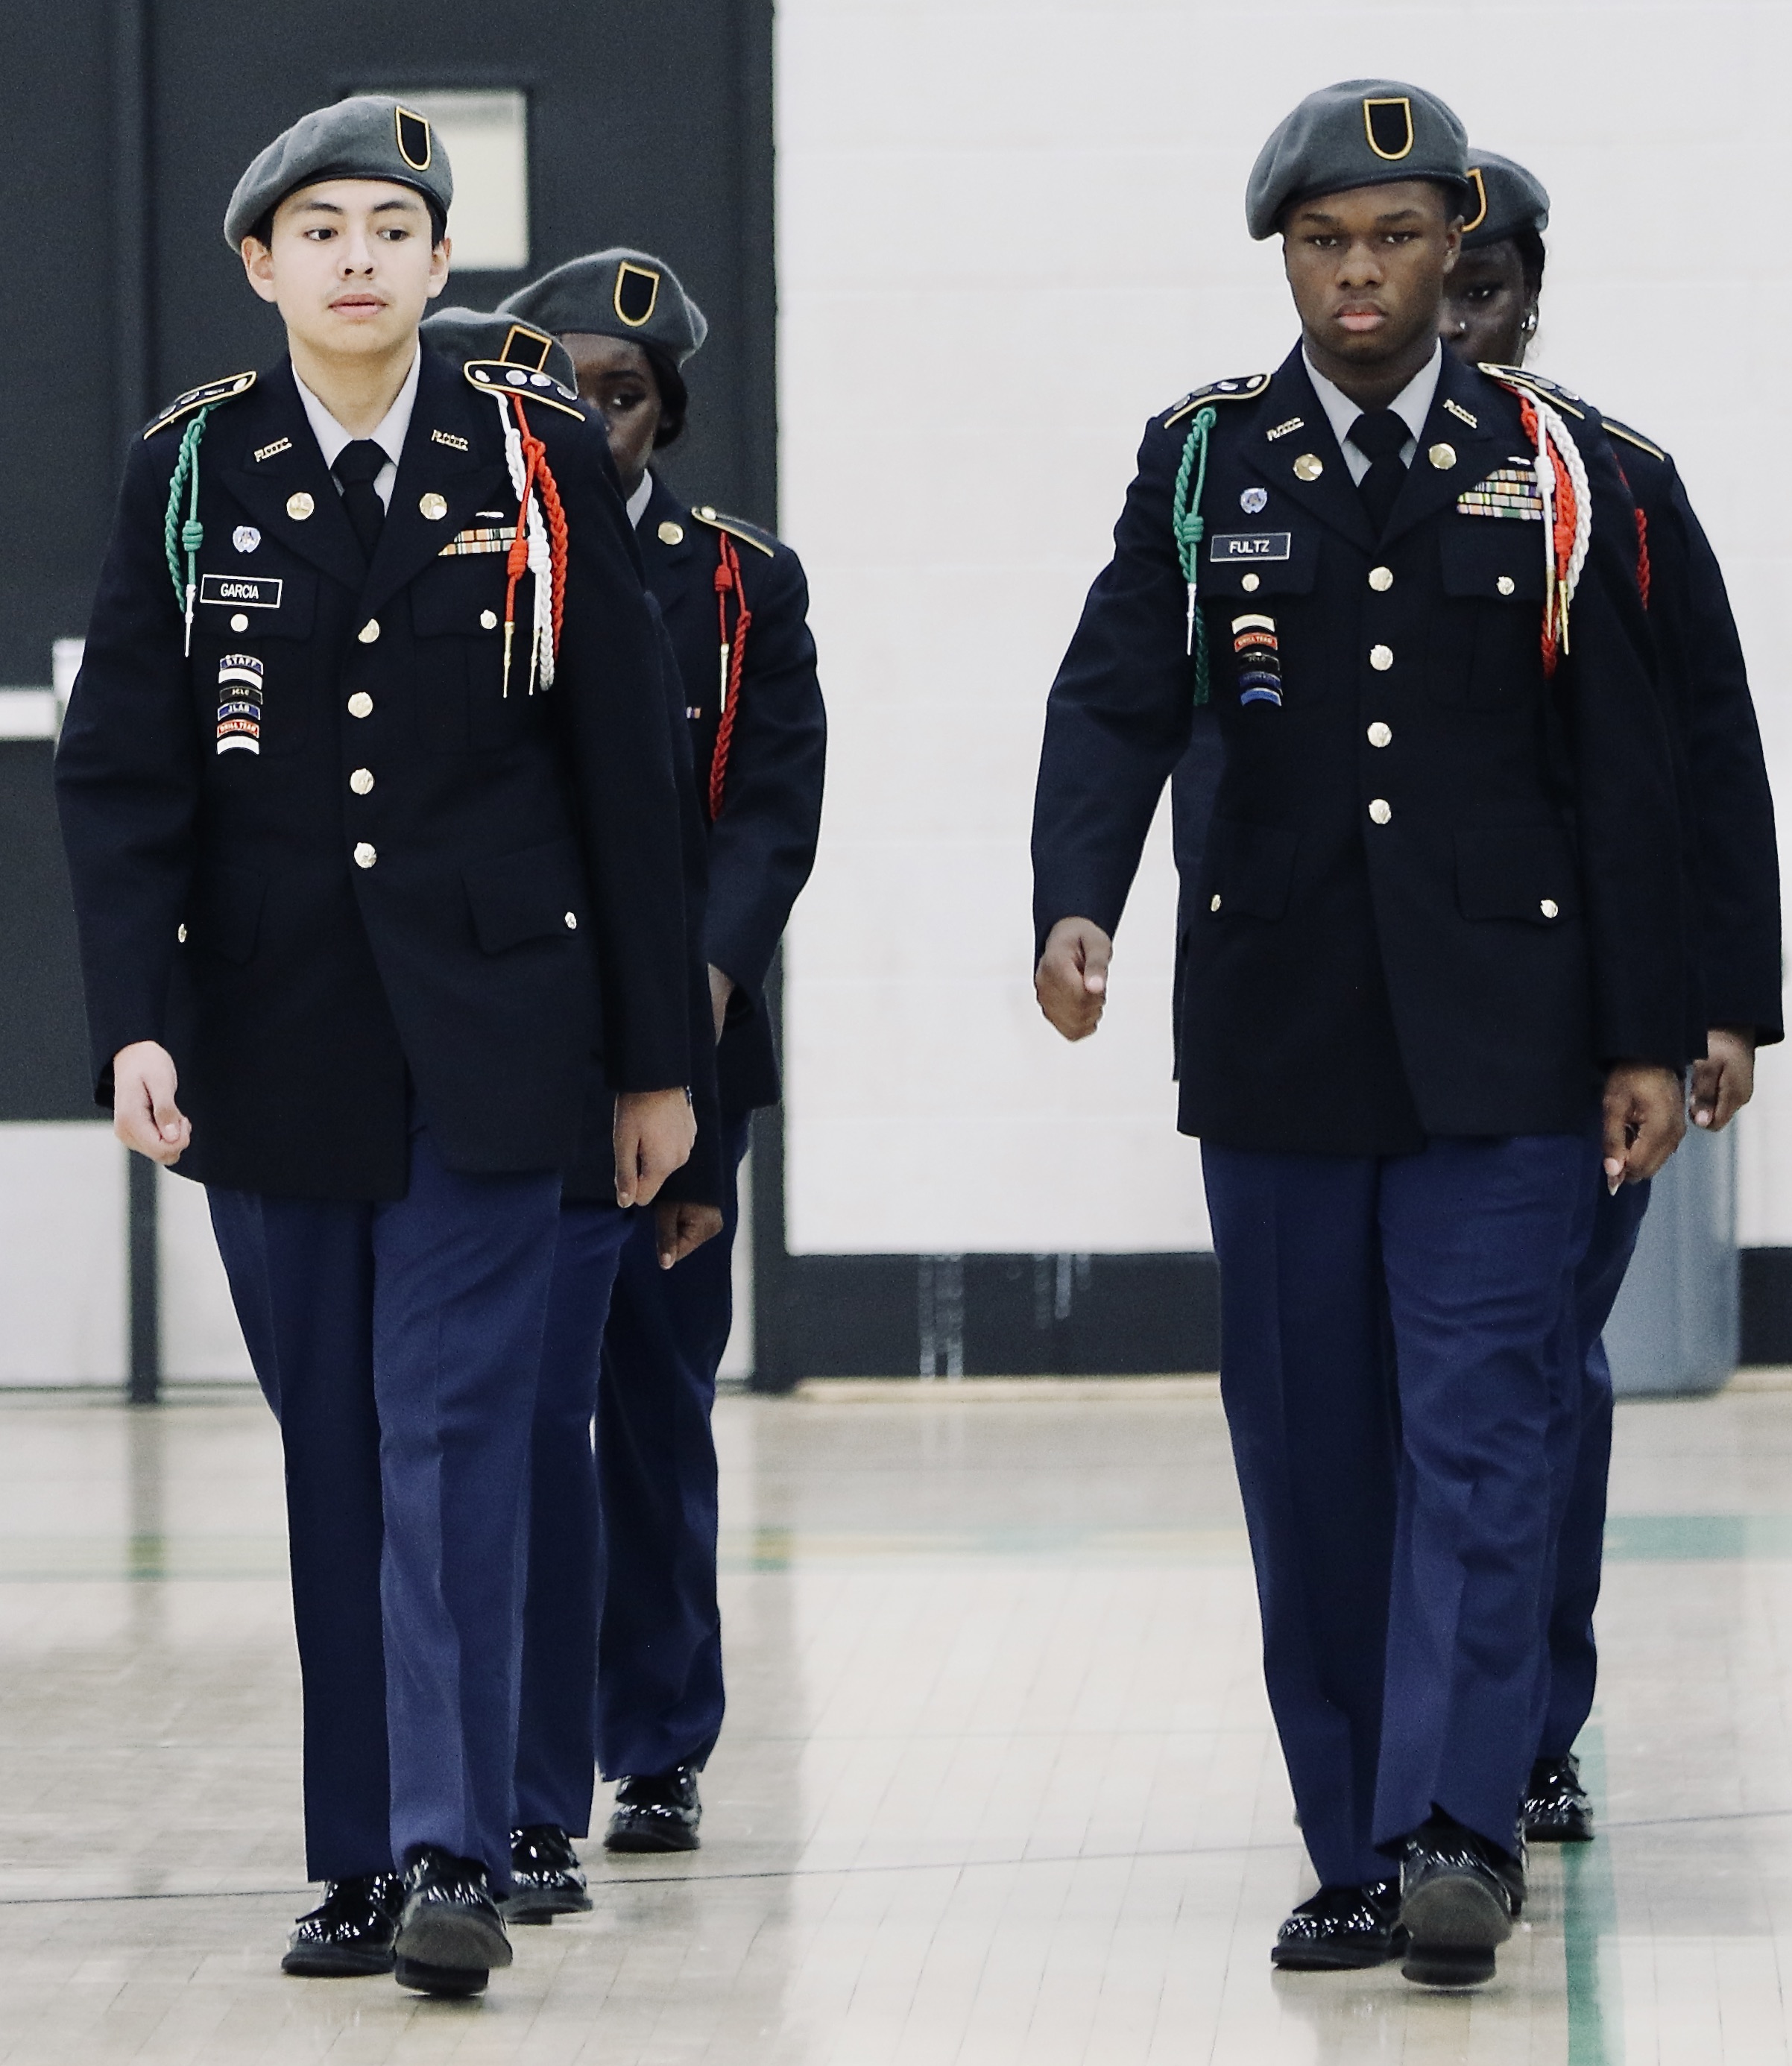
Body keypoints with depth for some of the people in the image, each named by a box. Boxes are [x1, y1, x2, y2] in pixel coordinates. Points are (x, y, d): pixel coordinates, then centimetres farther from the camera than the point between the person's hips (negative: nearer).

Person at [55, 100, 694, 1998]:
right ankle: (357, 1855, 13)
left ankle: (454, 1856, -12)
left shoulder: (539, 462, 1)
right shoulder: (188, 473, 3)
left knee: (453, 1435, -9)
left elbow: (621, 768, 4)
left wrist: (656, 1056, 4)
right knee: (331, 1460, 7)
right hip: (273, 1040, 2)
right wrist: (136, 1021, -11)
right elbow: (120, 772, 1)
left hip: (480, 1034, -2)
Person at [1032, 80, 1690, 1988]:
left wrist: (1646, 1040, 1)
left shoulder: (1552, 472, 5)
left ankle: (1456, 1831, -14)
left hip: (1497, 1041, -1)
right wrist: (1076, 906, -22)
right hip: (1276, 1039, 2)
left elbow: (1620, 770, 5)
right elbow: (1115, 703, -4)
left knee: (1476, 1436, -9)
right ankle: (1354, 1851, 11)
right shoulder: (1199, 462, 6)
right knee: (1311, 1458, 5)